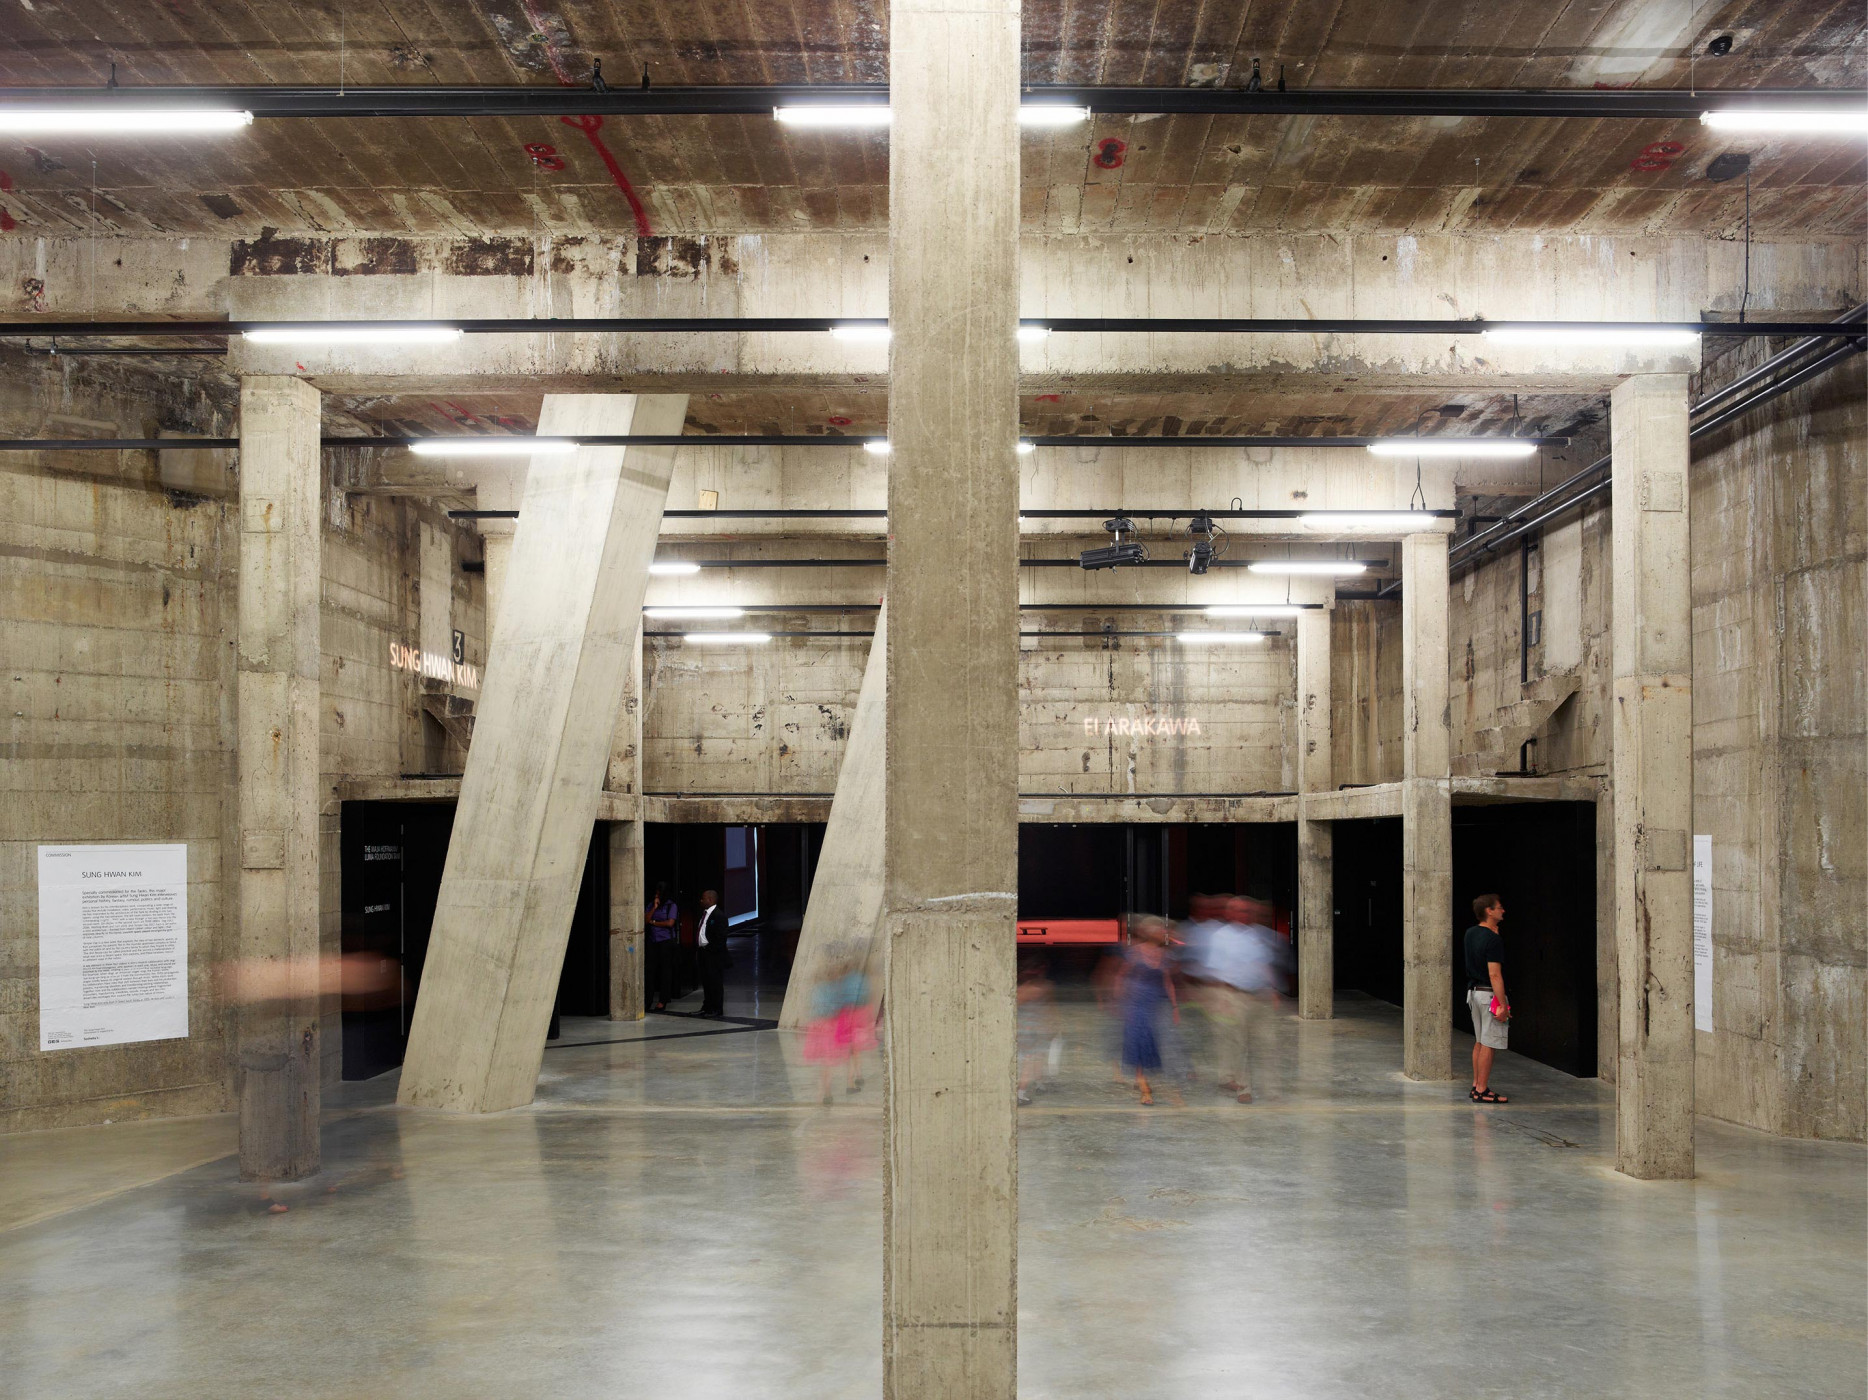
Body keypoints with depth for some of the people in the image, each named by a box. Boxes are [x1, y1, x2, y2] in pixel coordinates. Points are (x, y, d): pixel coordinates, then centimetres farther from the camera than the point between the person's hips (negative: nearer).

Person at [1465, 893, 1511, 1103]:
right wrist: (1502, 1004, -22)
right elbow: (1494, 974, -23)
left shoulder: (1471, 933, 8)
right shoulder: (1493, 939, -19)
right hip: (1490, 994, -9)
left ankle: (1476, 1085, 21)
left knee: (1479, 1042, 16)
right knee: (1488, 1044, -4)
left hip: (1474, 991, 9)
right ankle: (1482, 1091, -3)